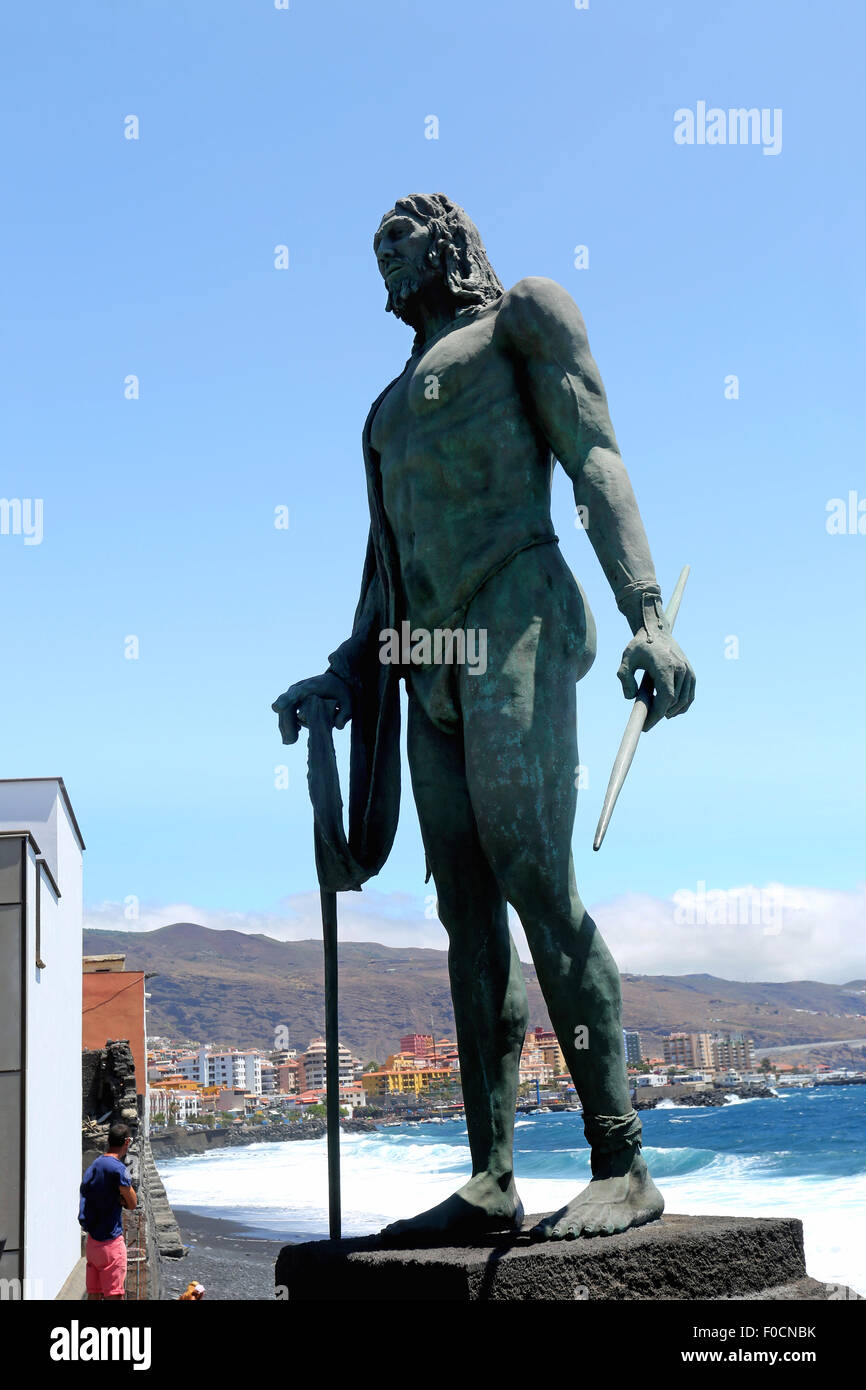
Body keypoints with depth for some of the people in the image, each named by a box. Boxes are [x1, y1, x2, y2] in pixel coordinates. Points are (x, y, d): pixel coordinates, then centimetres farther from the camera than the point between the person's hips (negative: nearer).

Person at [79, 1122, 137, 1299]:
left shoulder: (94, 1165, 11)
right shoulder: (118, 1169, -16)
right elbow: (132, 1204, -9)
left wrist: (119, 1199, 2)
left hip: (92, 1238, 8)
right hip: (111, 1239, -8)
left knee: (94, 1294, 10)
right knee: (114, 1294, -7)